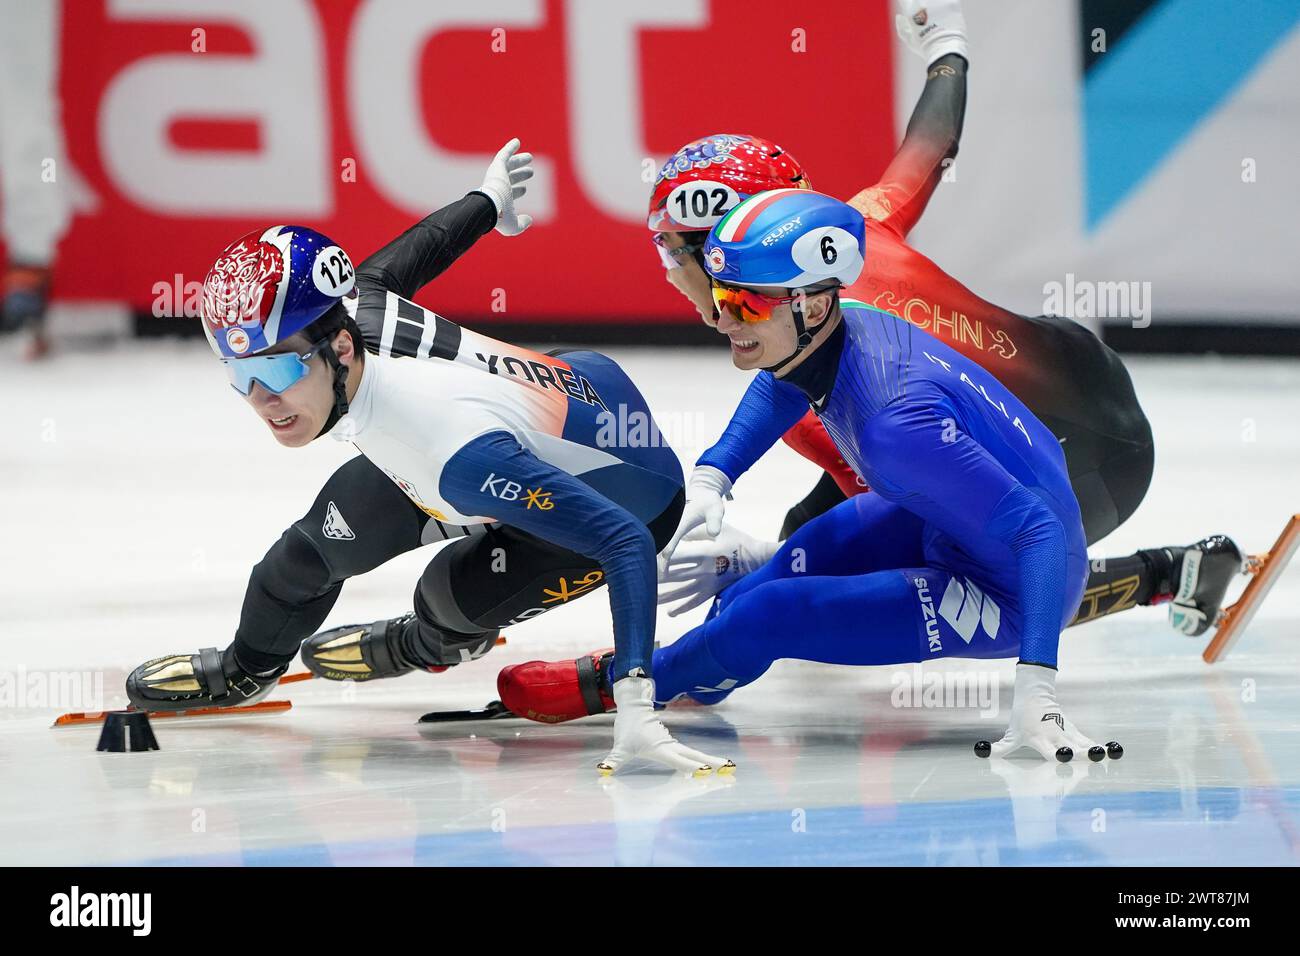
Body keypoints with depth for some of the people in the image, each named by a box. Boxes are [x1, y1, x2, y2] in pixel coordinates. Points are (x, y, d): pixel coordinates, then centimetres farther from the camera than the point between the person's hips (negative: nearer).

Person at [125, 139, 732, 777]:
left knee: (459, 589, -20)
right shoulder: (351, 312, -26)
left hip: (628, 499, -7)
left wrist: (635, 705, -58)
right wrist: (486, 203, 22)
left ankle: (436, 642, 20)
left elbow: (626, 541, -49)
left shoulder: (457, 449, -47)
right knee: (327, 540, 5)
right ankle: (245, 671, 36)